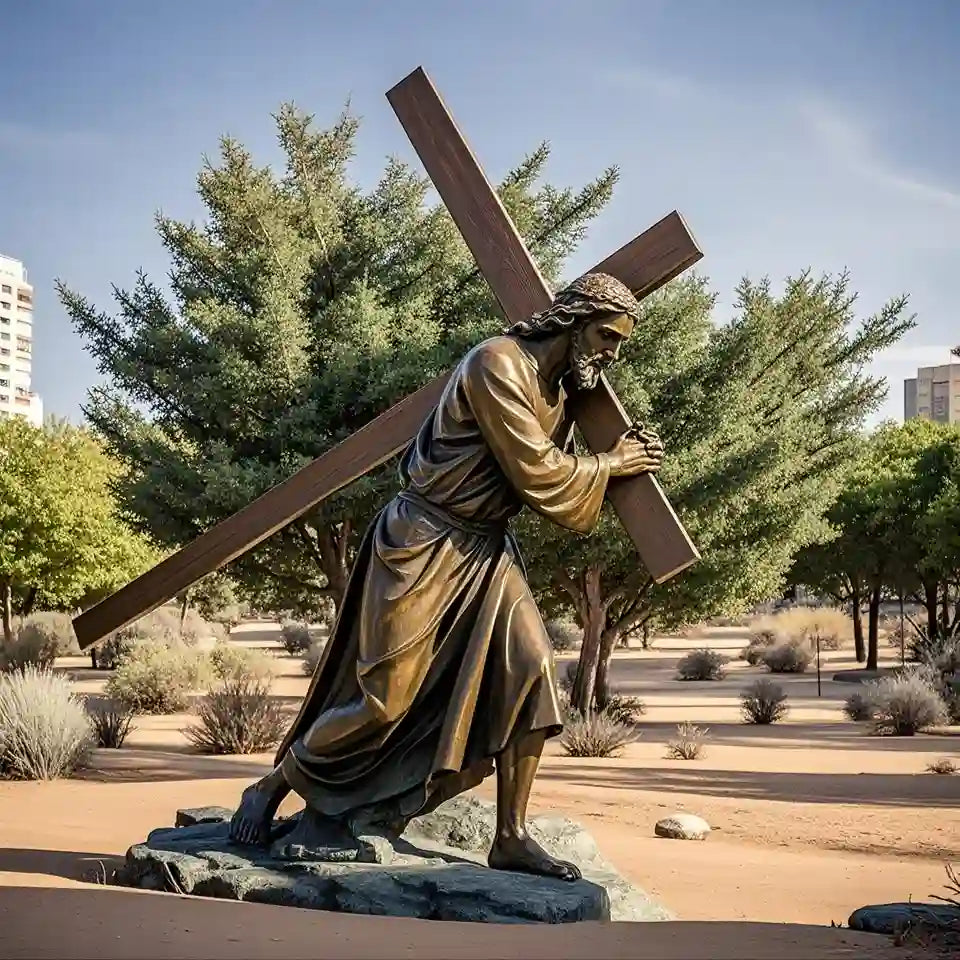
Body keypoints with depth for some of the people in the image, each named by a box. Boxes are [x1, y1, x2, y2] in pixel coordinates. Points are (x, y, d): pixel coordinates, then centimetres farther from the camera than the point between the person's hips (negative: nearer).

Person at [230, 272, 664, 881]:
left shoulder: (559, 393, 8)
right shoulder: (497, 364, -19)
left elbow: (557, 487, 10)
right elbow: (536, 474, -21)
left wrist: (621, 459, -1)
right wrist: (609, 465, -8)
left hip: (489, 552, 8)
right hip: (424, 546, -8)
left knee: (531, 675, -6)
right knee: (385, 696, -5)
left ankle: (511, 837, 0)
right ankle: (270, 789, 15)